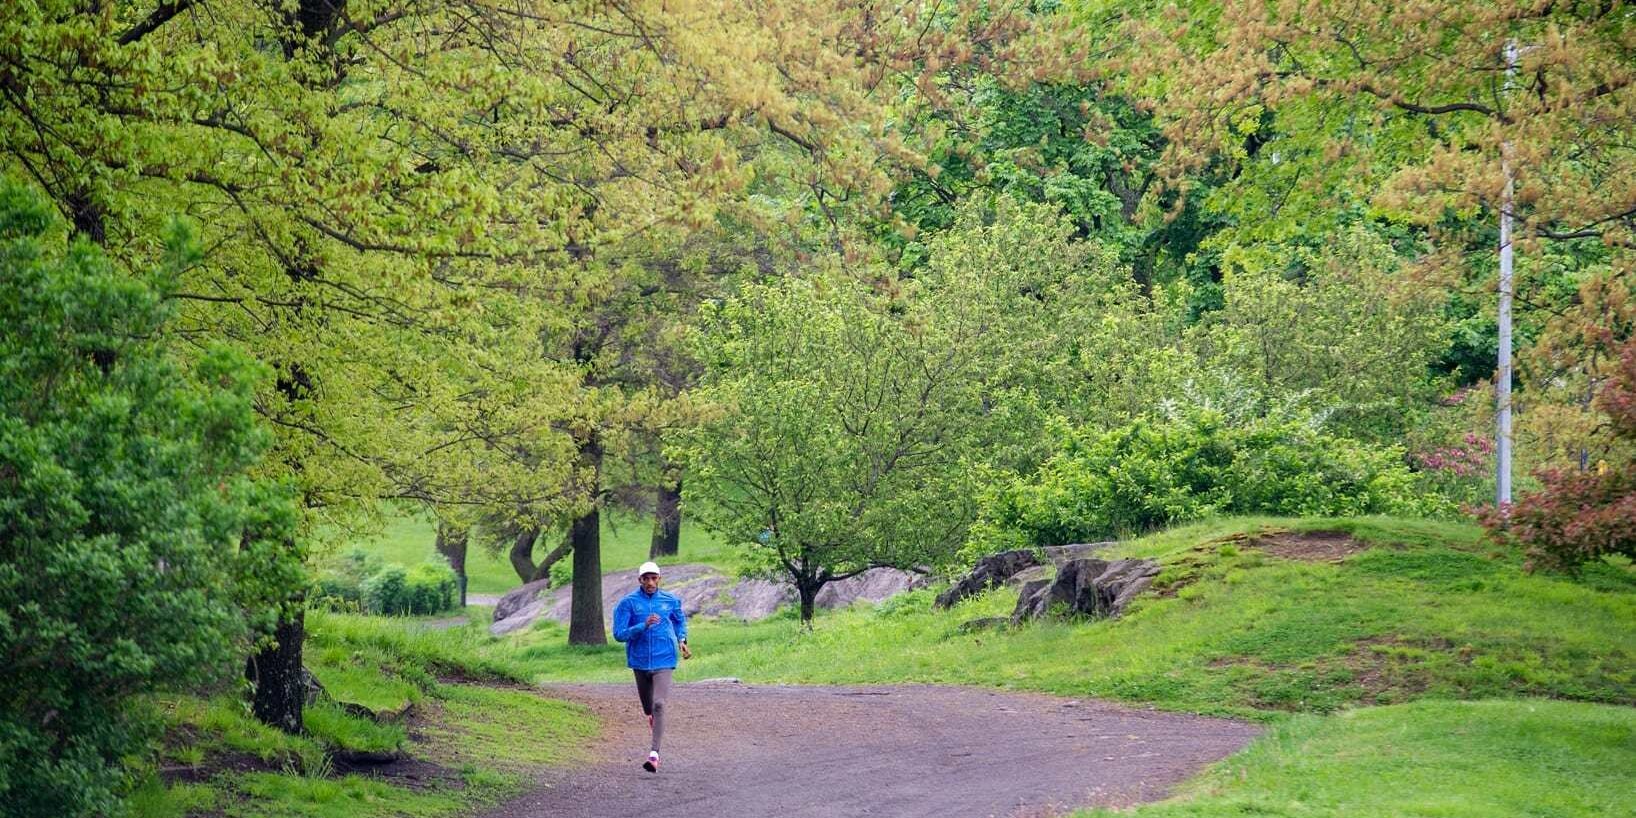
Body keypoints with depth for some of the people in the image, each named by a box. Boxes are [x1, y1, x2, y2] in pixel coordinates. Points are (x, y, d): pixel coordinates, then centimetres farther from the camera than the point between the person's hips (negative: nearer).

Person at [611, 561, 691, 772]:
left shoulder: (671, 601, 1)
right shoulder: (628, 603, -5)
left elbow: (680, 620, 22)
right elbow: (619, 634, -11)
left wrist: (682, 640, 5)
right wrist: (644, 625, -24)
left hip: (663, 661, -1)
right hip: (640, 661, 1)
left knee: (659, 704, -17)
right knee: (647, 705, 17)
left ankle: (654, 753, -21)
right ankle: (652, 718, 53)